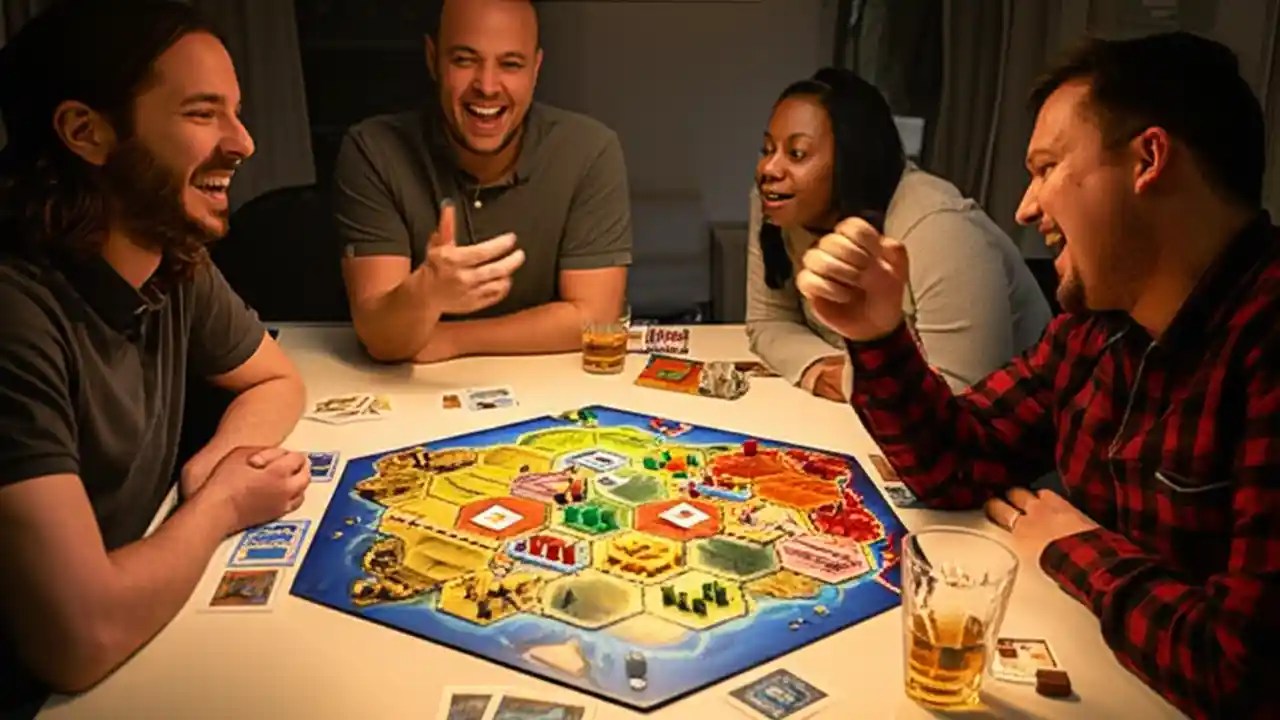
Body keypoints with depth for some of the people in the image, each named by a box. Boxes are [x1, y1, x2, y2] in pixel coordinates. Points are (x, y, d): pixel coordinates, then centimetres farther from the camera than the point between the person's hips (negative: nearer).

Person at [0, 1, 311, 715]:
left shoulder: (178, 265, -6)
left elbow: (277, 379, 12)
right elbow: (83, 640, -33)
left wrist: (222, 454, -9)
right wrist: (220, 504, -16)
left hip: (141, 637, 6)